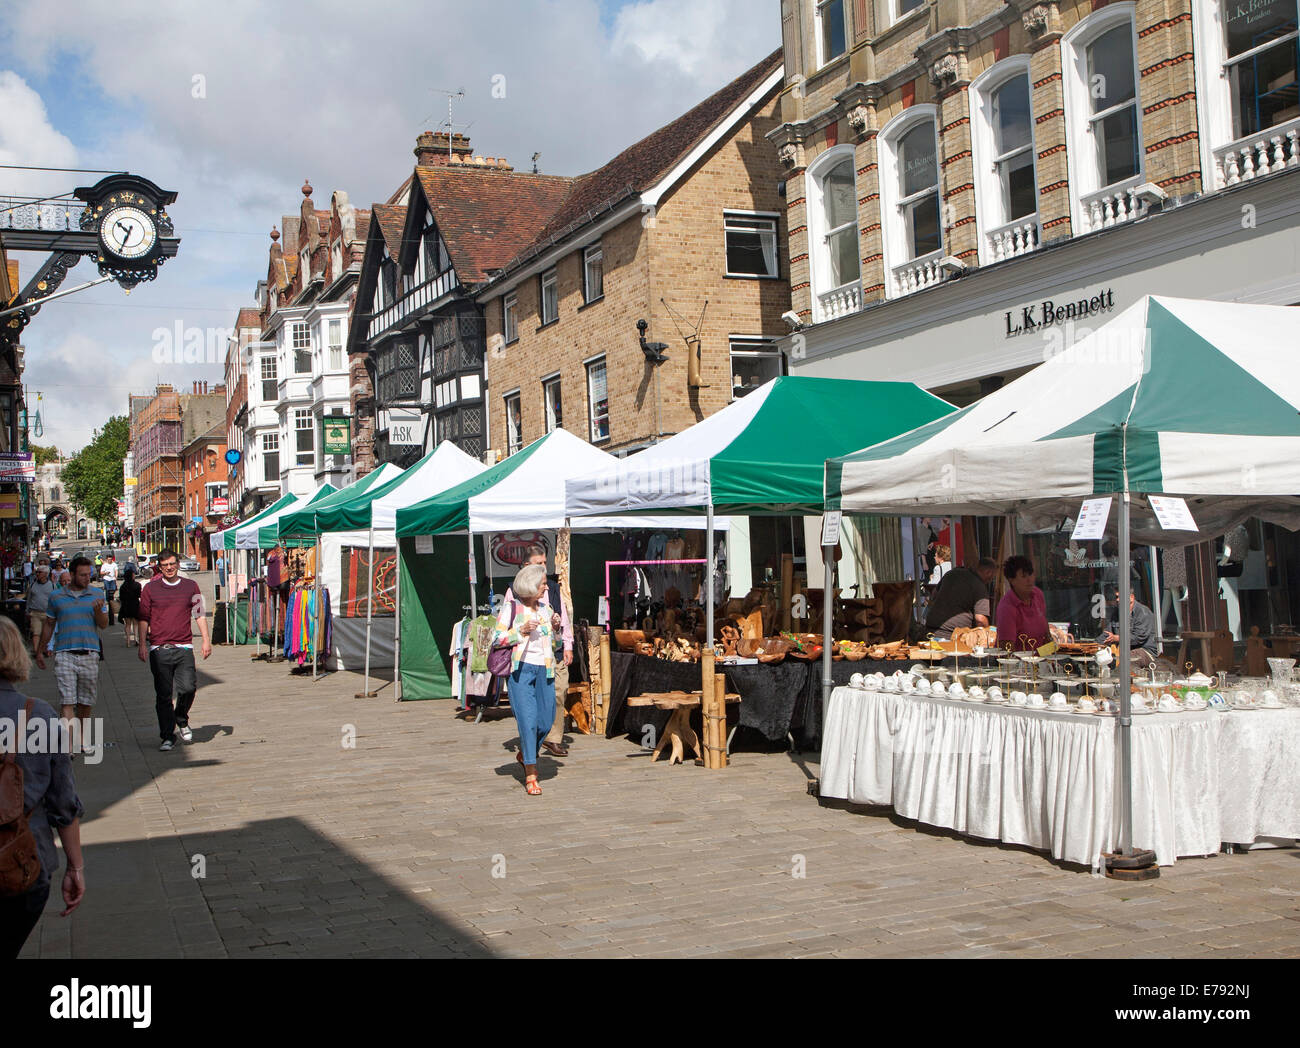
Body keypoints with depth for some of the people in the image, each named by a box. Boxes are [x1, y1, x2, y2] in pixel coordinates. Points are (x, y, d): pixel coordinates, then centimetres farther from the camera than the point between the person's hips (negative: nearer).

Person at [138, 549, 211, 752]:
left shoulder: (191, 586, 9)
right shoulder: (151, 588, 7)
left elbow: (199, 614, 12)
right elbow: (144, 619, 9)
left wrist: (206, 640, 5)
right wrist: (142, 645, 2)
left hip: (183, 647, 0)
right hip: (159, 649, 0)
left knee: (188, 688, -11)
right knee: (163, 695, 0)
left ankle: (182, 720, 18)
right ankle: (168, 737, 8)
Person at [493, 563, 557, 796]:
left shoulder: (544, 610, 15)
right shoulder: (511, 608, 0)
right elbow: (496, 639, -4)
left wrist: (553, 628, 3)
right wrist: (521, 631, -14)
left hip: (544, 669, 5)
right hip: (521, 668, -5)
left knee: (546, 720, 2)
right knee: (528, 719, -11)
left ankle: (525, 752, 32)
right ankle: (531, 774, -5)